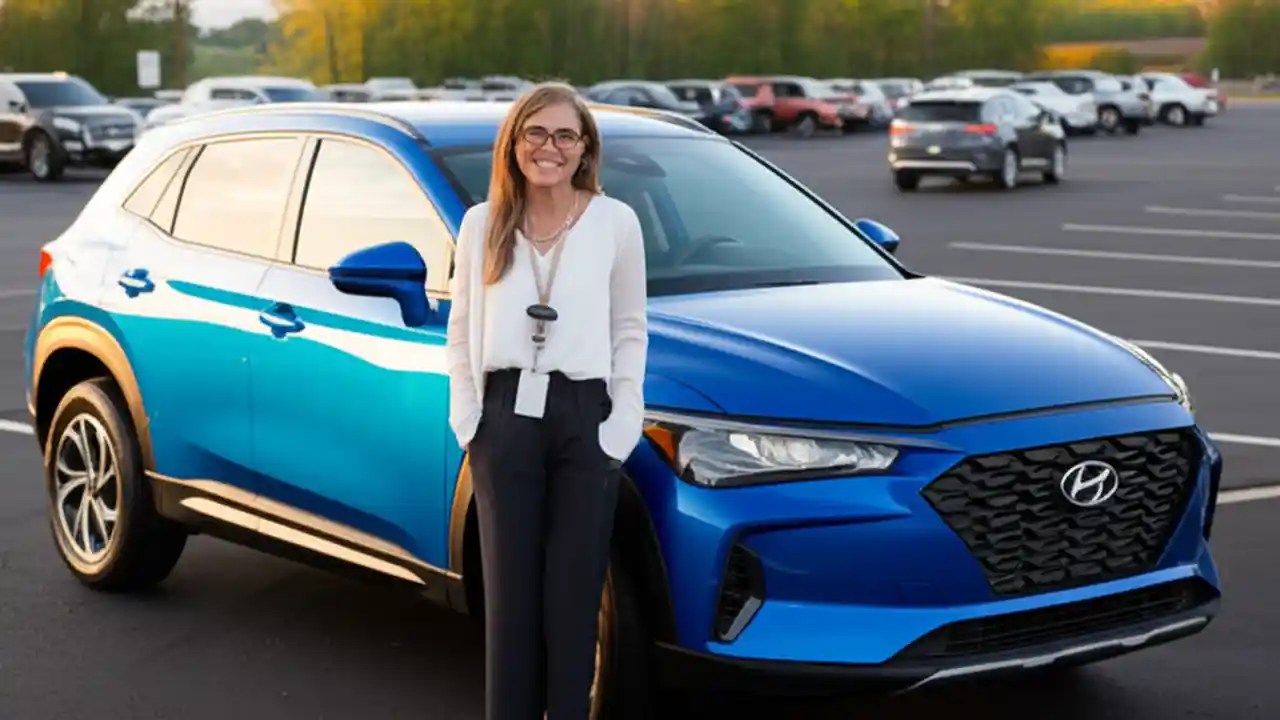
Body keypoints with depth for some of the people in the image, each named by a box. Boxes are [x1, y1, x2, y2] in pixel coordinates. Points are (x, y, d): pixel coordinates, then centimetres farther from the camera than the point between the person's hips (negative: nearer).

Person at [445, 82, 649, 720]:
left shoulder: (615, 222, 1)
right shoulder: (482, 224, 6)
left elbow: (629, 332, 4)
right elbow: (463, 331, 10)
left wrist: (622, 424, -4)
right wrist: (467, 419, 1)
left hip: (585, 417, -1)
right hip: (506, 418, 1)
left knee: (574, 593, 3)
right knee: (510, 591, 6)